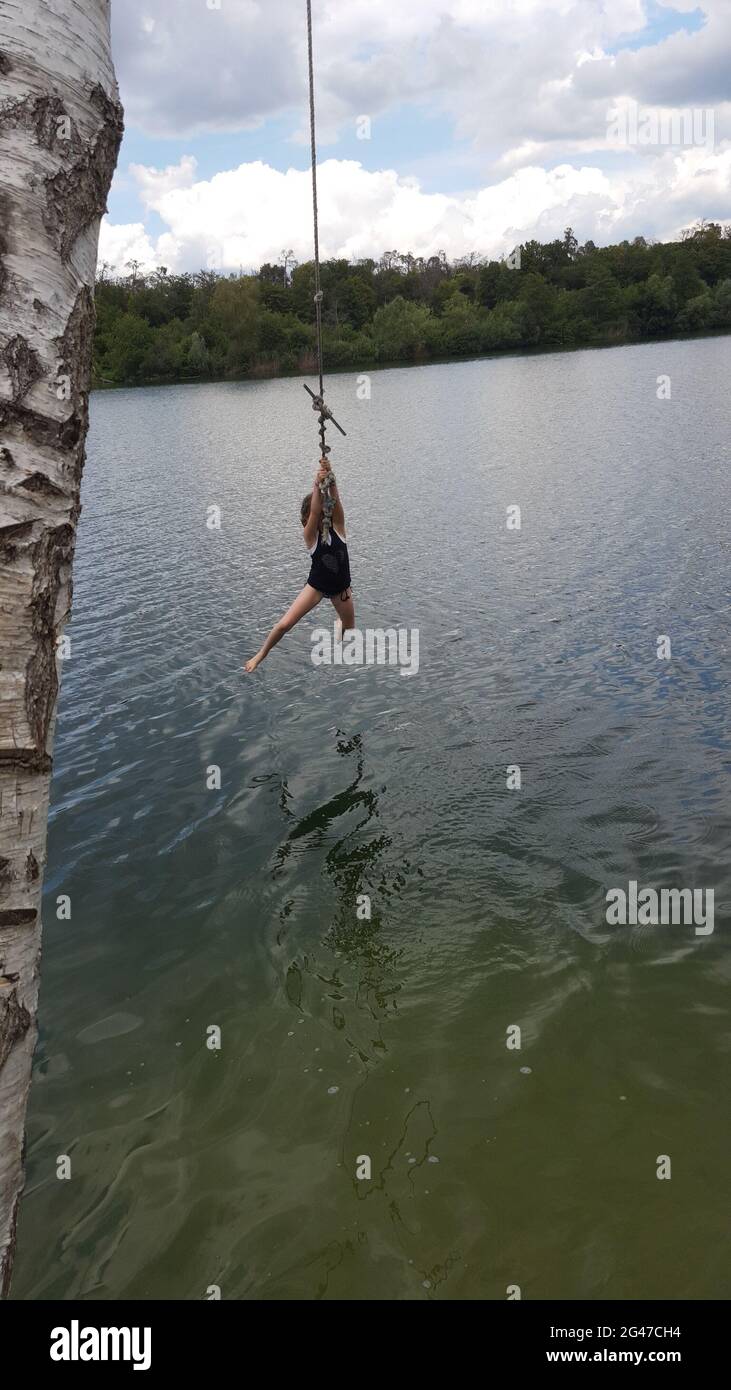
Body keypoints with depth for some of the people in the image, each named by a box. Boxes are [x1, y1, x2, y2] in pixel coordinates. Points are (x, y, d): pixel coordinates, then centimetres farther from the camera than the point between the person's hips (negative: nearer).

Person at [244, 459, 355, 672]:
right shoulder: (310, 535, -19)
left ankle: (338, 623, 64)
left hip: (340, 586, 3)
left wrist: (331, 477, -46)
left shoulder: (337, 527, -14)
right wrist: (317, 484, -51)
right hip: (317, 585, -3)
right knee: (284, 624, -13)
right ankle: (261, 655, 11)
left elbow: (336, 501, -31)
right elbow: (315, 512, -38)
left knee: (349, 626, 24)